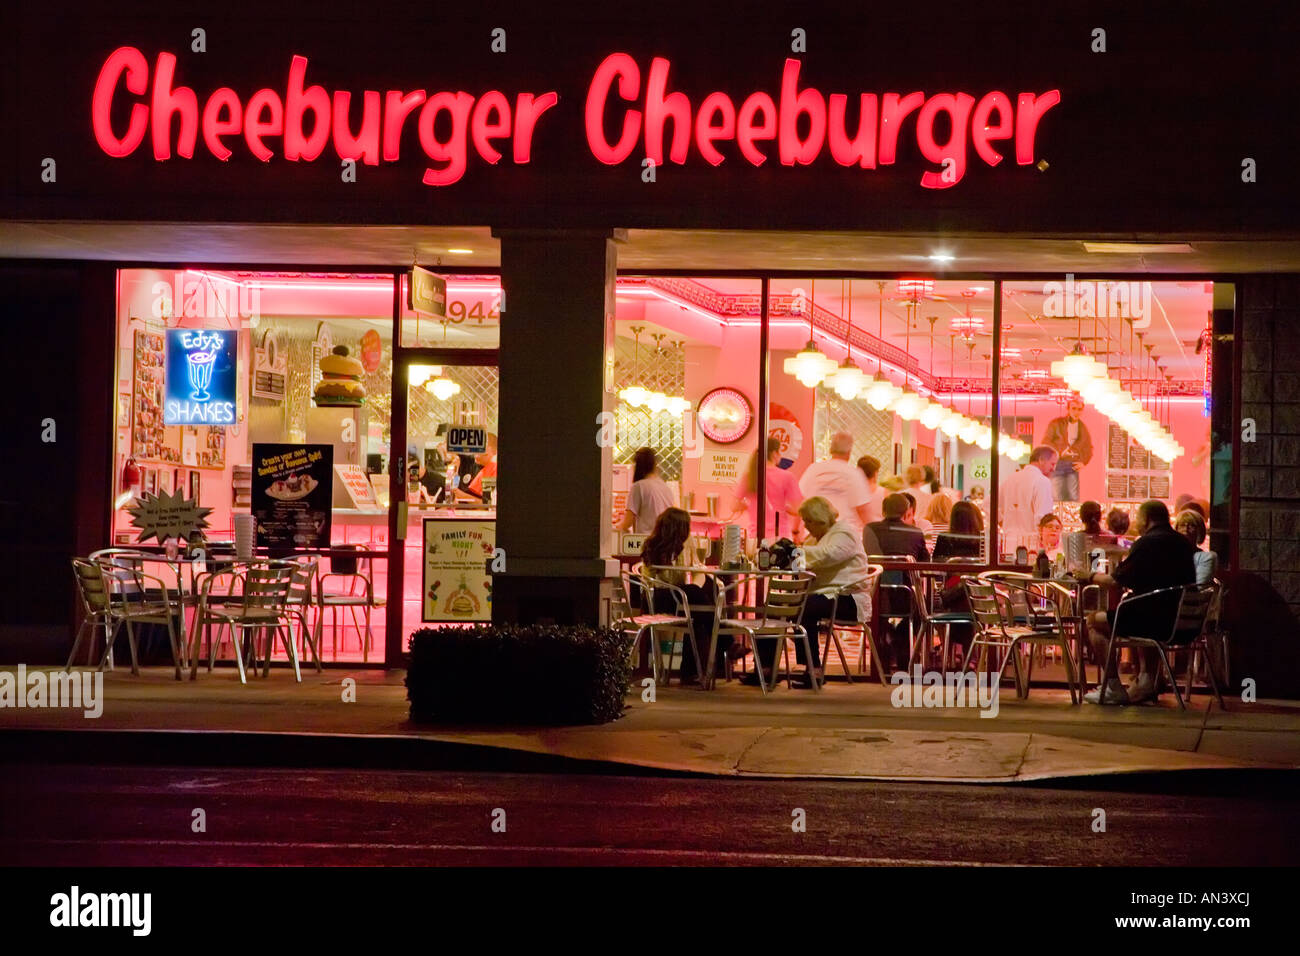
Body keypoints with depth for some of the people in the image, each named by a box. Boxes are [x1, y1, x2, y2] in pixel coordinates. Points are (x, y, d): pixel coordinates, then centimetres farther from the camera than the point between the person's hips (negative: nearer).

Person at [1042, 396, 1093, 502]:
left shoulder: (1083, 428, 13)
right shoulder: (1055, 423, 2)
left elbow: (1089, 448, 23)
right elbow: (1045, 442, -1)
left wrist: (1083, 462, 6)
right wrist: (1059, 452, -15)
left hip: (1073, 465, 3)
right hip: (1057, 464, -3)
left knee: (1073, 498, -6)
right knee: (1057, 498, -9)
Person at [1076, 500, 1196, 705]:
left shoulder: (1146, 543, -12)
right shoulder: (1183, 543, 12)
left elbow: (1116, 581, -11)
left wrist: (1091, 577, 8)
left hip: (1158, 620, -8)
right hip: (1183, 621, 8)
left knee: (1095, 622, 9)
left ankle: (1114, 689, 7)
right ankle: (1146, 680, 30)